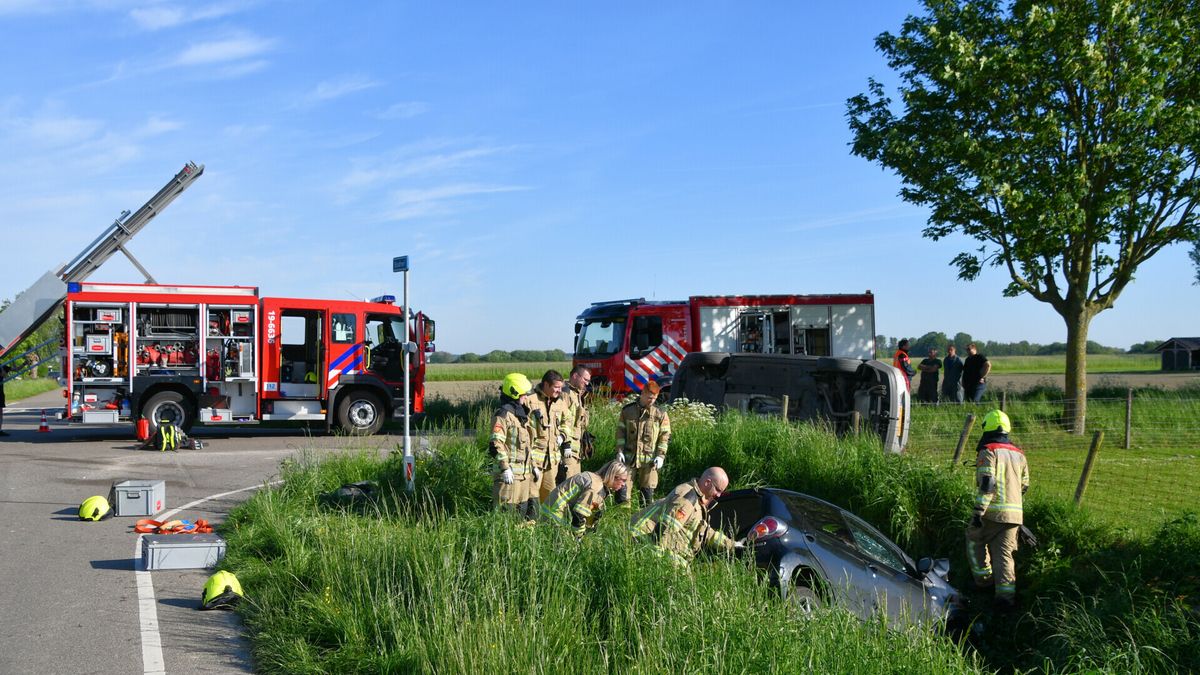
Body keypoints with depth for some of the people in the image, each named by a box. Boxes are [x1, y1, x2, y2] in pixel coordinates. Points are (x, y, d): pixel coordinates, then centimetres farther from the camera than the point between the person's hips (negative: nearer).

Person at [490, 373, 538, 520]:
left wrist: (533, 466, 23)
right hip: (509, 473, -9)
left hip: (525, 473, 10)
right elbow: (496, 444, -19)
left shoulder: (522, 414, 19)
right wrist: (505, 468, -23)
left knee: (531, 510, 13)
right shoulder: (503, 414, -12)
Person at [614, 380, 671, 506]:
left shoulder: (660, 414, 2)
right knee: (622, 488, 1)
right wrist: (619, 451, 0)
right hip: (629, 457, 1)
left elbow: (664, 436, 3)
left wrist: (660, 455, -6)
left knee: (648, 492, 2)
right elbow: (620, 432, 8)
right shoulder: (627, 410, 5)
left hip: (649, 460, -1)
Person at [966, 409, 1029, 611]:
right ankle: (1006, 594, -3)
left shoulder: (988, 452, -8)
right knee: (1004, 553, 5)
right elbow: (1024, 486, 23)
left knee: (974, 540, 18)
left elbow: (987, 483, -18)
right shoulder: (1019, 454, 15)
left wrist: (978, 511, -19)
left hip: (992, 511, -6)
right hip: (1014, 513, 6)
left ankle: (984, 578, 21)